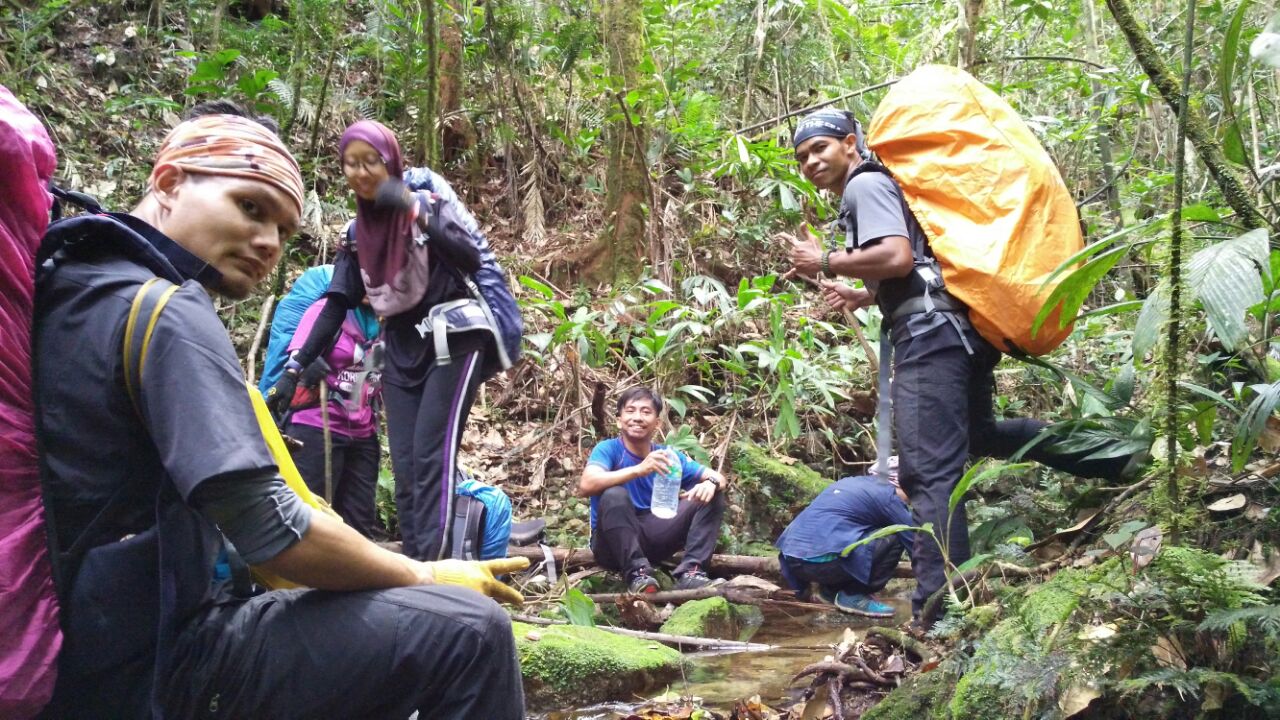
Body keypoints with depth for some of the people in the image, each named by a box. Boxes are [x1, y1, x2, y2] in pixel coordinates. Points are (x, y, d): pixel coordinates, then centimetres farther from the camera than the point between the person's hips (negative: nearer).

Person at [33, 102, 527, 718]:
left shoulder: (71, 286, 10)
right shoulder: (166, 310, -18)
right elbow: (270, 531, -25)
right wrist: (424, 576, -11)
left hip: (90, 640, 10)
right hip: (149, 661, -10)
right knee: (466, 631, -17)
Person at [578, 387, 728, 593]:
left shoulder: (668, 456, 1)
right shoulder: (608, 449, -11)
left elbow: (718, 477, 2)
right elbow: (585, 486, -31)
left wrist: (711, 483, -25)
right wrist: (639, 469, -42)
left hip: (655, 538, 5)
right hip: (613, 543, -4)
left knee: (711, 495, -6)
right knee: (614, 495, -33)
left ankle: (690, 571, -17)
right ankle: (637, 572, -28)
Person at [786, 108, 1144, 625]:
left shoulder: (864, 184, -3)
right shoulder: (879, 186, 27)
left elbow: (897, 257, -19)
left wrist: (825, 263, -9)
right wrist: (862, 297, 24)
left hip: (929, 335, -11)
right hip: (954, 327, 11)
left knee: (928, 472, -14)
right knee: (980, 433, 29)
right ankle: (1113, 455, 29)